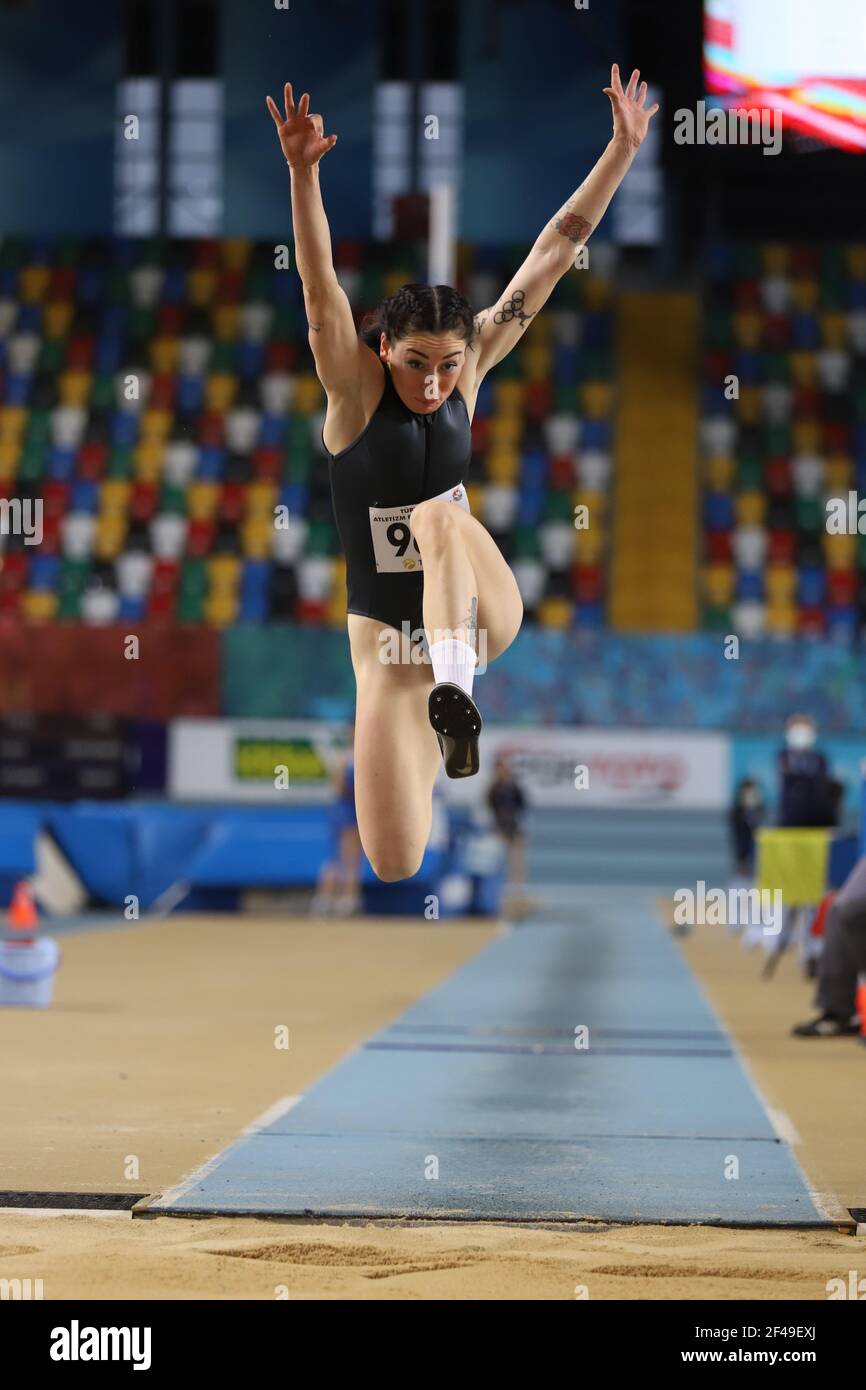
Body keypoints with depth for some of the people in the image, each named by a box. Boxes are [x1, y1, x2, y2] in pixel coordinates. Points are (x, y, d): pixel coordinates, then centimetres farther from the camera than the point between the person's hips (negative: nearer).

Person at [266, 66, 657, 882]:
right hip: (389, 633, -1)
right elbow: (319, 288, -28)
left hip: (482, 608, 1)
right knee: (395, 867, -6)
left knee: (440, 514, -32)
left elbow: (552, 255, -5)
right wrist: (302, 175, -43)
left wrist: (623, 150, -10)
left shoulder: (469, 367, -4)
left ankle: (455, 689, -42)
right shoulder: (355, 387, -12)